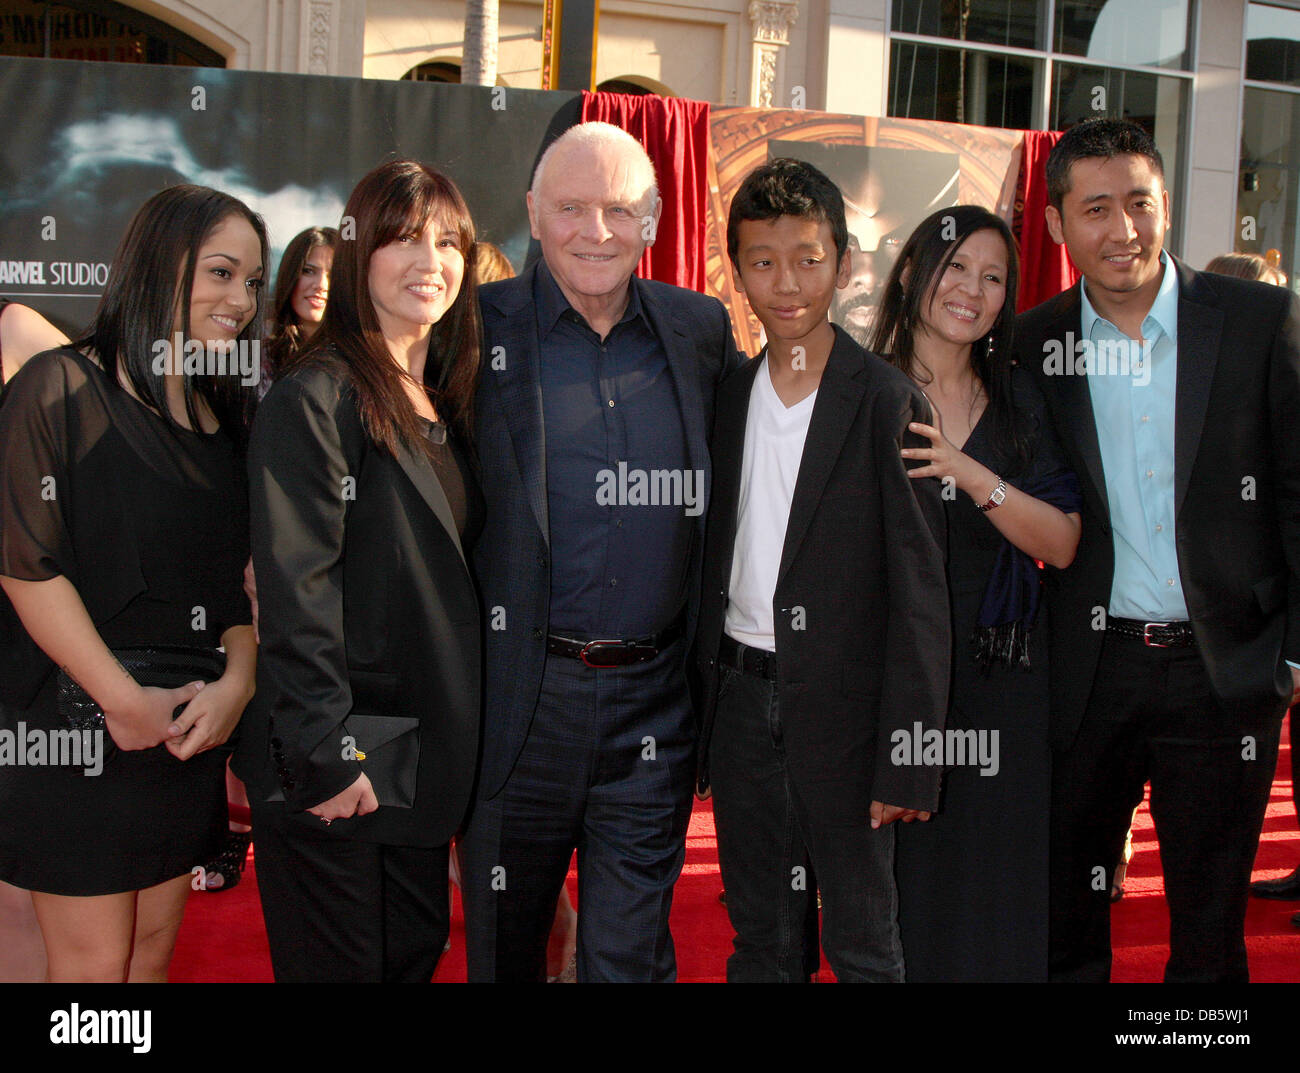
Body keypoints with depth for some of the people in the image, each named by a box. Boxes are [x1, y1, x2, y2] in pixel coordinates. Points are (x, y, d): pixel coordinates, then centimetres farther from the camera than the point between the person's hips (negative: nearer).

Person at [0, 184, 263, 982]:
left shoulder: (227, 414, 14)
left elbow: (244, 571, 11)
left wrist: (237, 683, -5)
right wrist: (125, 699, -14)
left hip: (193, 725, 6)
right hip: (79, 725, -6)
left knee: (154, 950, 13)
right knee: (94, 963, 1)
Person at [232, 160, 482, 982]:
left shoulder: (447, 404, 11)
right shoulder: (315, 399, -13)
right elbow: (294, 591, -19)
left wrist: (453, 747, 10)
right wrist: (326, 756, -20)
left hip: (423, 753, 7)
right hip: (333, 762, -7)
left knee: (419, 947, 16)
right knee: (340, 964, 6)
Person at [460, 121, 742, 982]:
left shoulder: (702, 330, 6)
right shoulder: (482, 329, -3)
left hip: (653, 707, 2)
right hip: (520, 701, -1)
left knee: (631, 952, 10)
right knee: (504, 946, 15)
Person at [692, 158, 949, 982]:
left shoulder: (888, 403, -9)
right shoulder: (728, 396, 7)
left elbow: (919, 594, -10)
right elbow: (714, 564, 11)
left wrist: (908, 759, -14)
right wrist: (695, 725, 9)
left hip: (843, 705, -4)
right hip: (740, 698, 5)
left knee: (863, 944, 8)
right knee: (761, 942, 17)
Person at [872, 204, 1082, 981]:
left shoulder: (1018, 402, 6)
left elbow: (1063, 544, -4)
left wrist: (968, 473, -16)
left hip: (998, 682, 3)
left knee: (993, 884, 9)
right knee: (891, 883, 7)